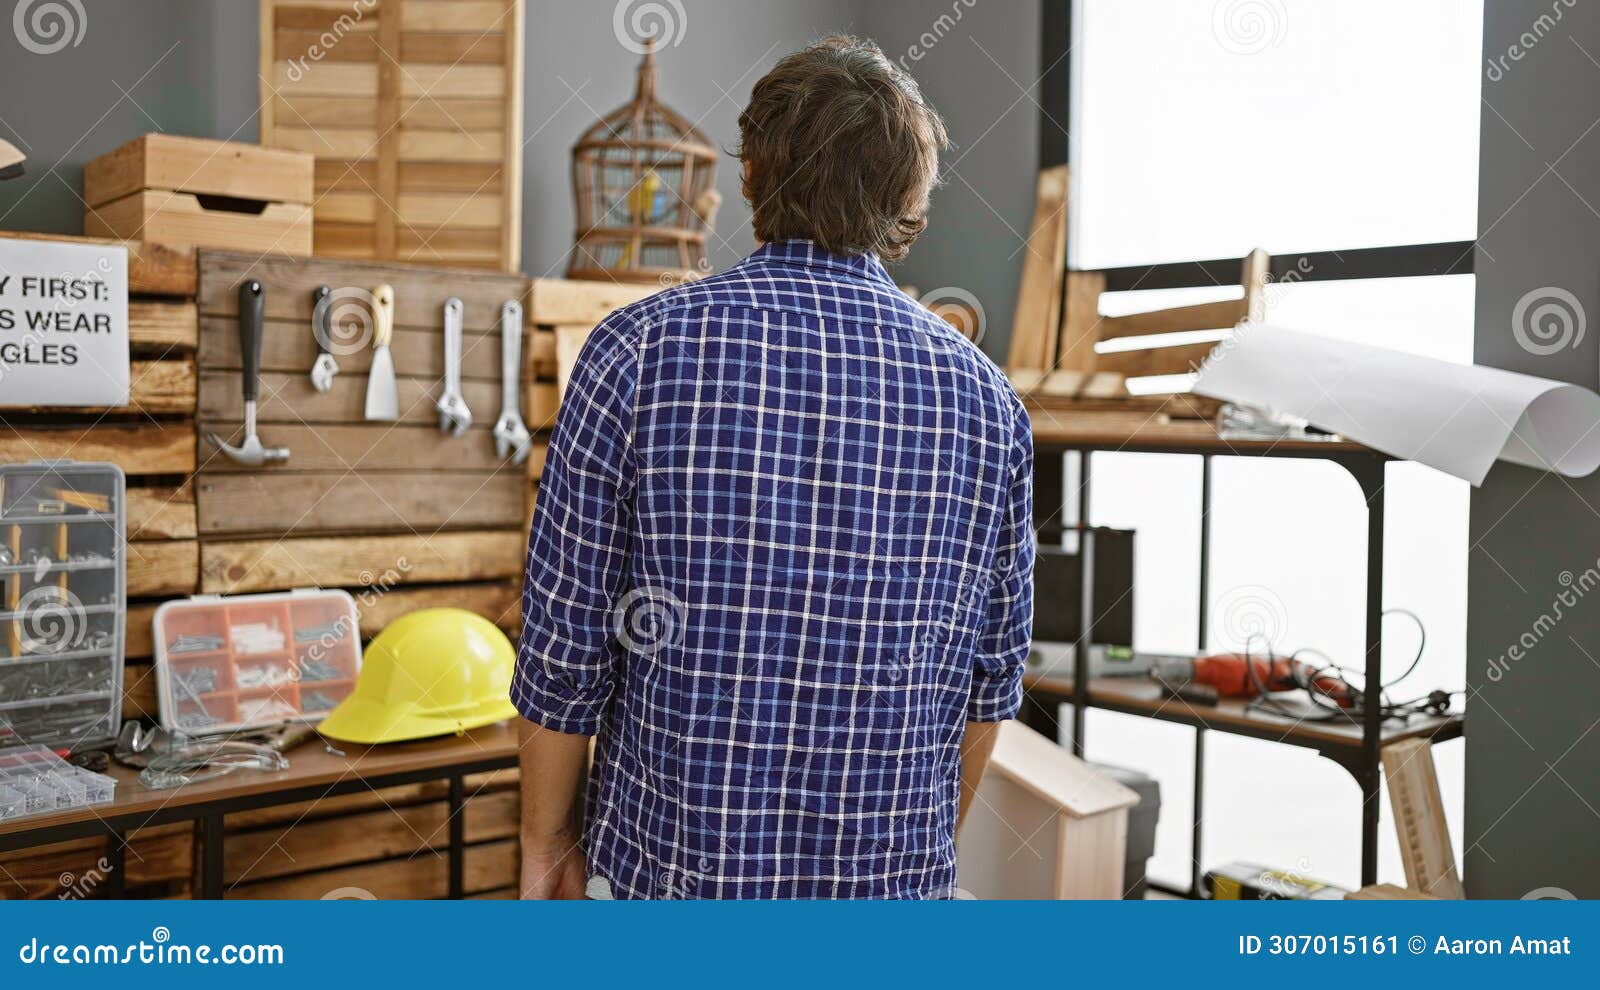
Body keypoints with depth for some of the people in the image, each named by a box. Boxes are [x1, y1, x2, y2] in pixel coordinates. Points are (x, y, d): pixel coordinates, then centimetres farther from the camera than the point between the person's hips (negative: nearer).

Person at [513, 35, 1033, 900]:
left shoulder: (641, 351, -11)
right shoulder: (986, 401, -2)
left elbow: (565, 653, -9)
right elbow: (990, 678, 5)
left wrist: (545, 840, 6)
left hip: (666, 868, -2)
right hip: (895, 879, 3)